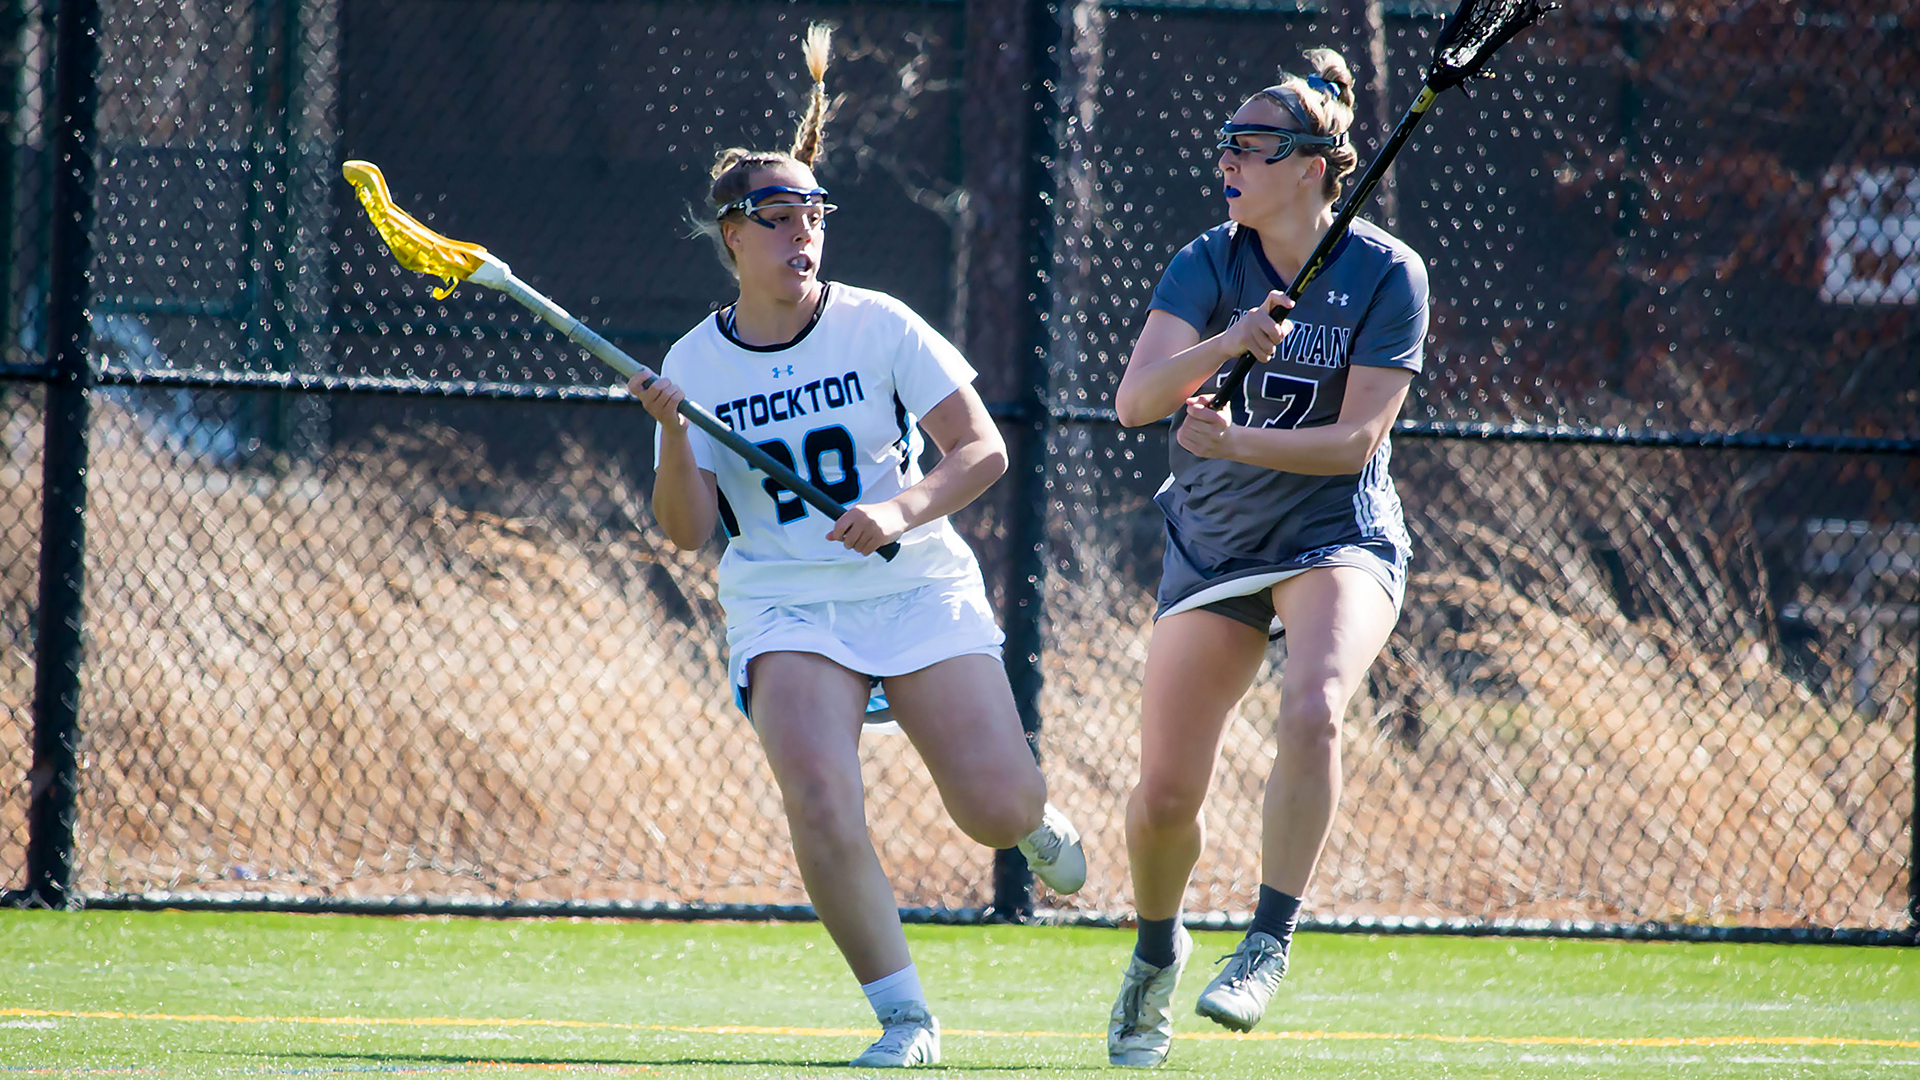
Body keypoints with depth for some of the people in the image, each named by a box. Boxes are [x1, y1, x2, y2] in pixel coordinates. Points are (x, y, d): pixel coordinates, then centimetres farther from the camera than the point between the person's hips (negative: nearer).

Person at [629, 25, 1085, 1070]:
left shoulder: (879, 326, -3)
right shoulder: (696, 364, 1)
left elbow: (982, 449, -5)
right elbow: (685, 530, -3)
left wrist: (902, 511, -22)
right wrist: (672, 434, -20)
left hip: (920, 590, 0)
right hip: (783, 605, 0)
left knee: (997, 807, -12)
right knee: (821, 803, -25)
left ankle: (1038, 821, 29)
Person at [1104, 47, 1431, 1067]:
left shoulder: (1386, 274, -10)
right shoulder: (1208, 265, -6)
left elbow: (1357, 439, -15)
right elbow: (1136, 398, -20)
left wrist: (1236, 441, -28)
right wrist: (1231, 344, -37)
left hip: (1338, 536, -2)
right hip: (1211, 549, 2)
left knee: (1310, 709, -34)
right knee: (1163, 797, -1)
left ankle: (1268, 942, -24)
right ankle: (1157, 951, 30)